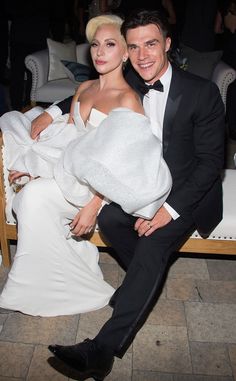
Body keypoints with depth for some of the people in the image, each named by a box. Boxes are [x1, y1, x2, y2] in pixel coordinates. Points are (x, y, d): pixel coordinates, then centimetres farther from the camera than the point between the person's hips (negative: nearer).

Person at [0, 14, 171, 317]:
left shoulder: (128, 99, -12)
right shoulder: (84, 89, 12)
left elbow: (120, 164, -18)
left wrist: (93, 205, -24)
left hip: (98, 186, -6)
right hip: (70, 170, 7)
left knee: (36, 197, -22)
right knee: (27, 197, -17)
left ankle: (83, 287, -7)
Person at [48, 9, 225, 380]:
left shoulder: (203, 92, -14)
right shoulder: (128, 88, 1)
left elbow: (211, 161, -15)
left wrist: (170, 209, -23)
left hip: (190, 193, -5)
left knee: (152, 245, -26)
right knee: (109, 218, -22)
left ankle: (102, 350, -24)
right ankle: (148, 280, 3)